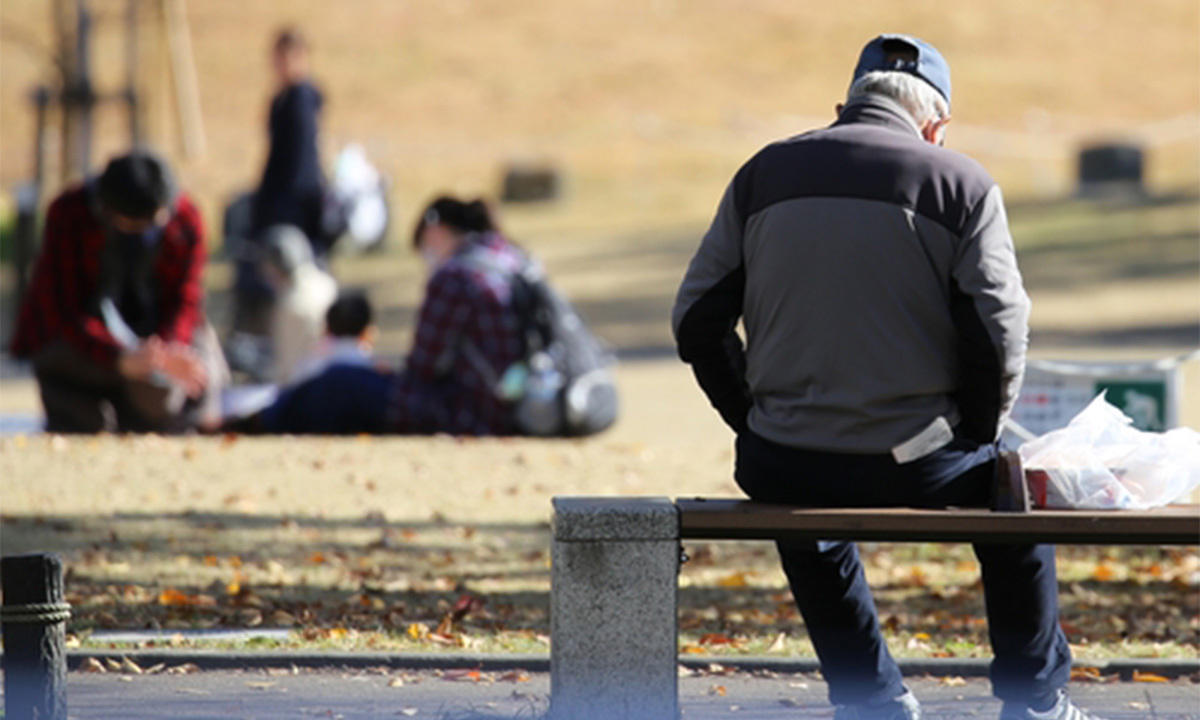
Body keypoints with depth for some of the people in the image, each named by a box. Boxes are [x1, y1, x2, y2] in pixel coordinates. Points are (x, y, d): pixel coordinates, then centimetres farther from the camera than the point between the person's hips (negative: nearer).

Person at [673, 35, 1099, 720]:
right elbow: (999, 337, -6)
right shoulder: (961, 182, 0)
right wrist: (974, 439, 9)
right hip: (914, 467, -2)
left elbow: (698, 321, 7)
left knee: (804, 504, 39)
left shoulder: (763, 173, 9)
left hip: (784, 467, 2)